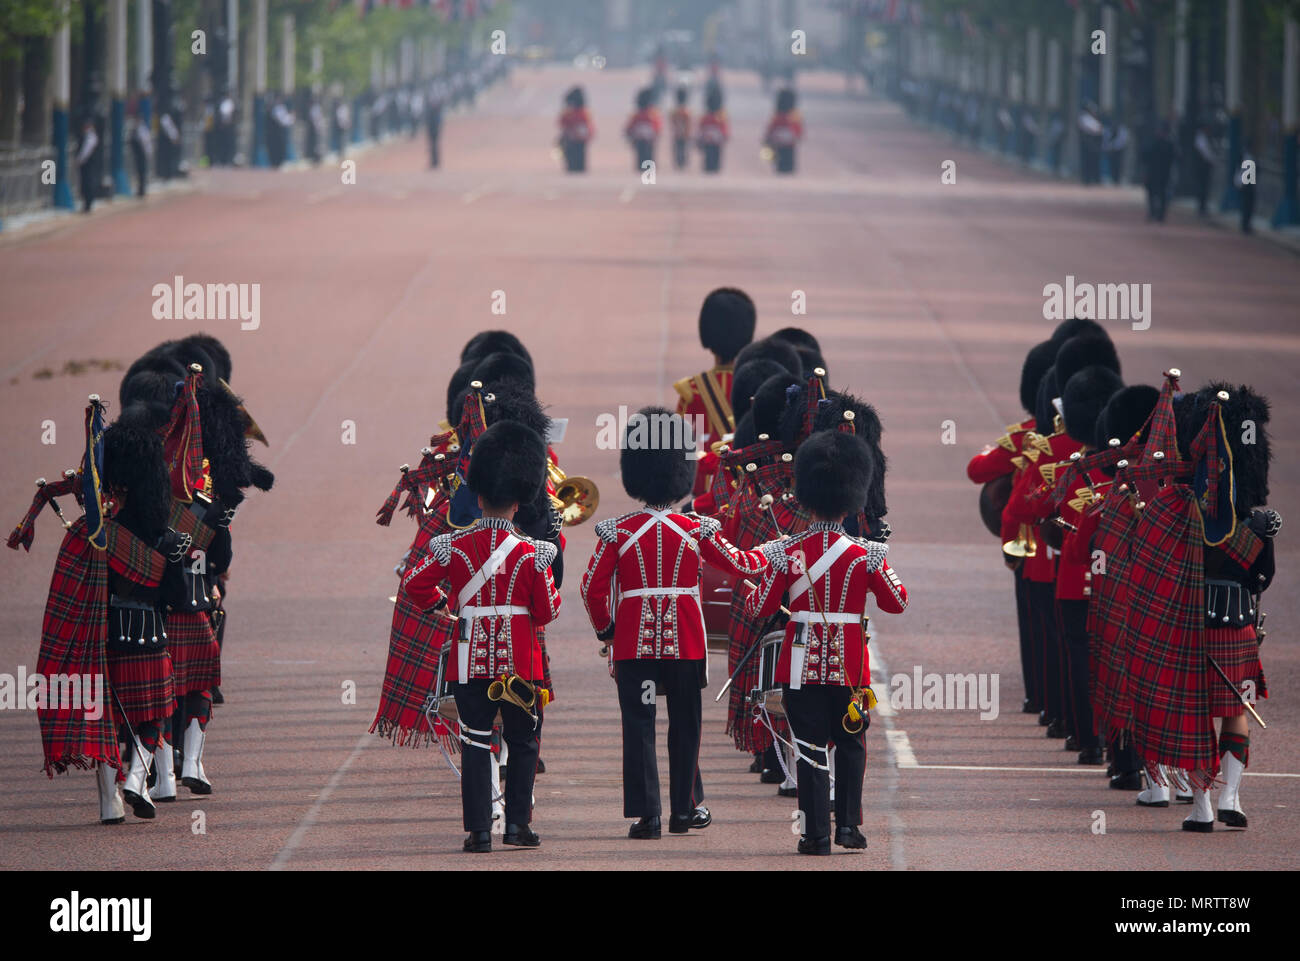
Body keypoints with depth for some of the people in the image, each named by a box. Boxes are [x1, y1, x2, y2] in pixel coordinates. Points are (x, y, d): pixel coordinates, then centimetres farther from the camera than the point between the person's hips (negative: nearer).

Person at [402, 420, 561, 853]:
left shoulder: (454, 546, -5)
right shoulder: (531, 552, -9)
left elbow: (413, 582, -2)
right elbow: (547, 612, -6)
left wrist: (442, 602, 15)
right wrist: (551, 586, 15)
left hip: (471, 656, 1)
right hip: (520, 660, -1)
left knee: (476, 743, 5)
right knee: (523, 743, 11)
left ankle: (478, 830, 0)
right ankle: (517, 824, 6)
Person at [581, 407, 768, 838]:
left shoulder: (617, 533, -5)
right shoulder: (699, 531, -3)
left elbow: (592, 588, -4)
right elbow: (740, 565, 10)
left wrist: (605, 629, 12)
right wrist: (768, 554, 31)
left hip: (634, 641, -1)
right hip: (685, 641, 1)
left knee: (639, 724, 1)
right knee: (684, 724, 14)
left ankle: (646, 815, -5)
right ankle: (684, 809, 21)